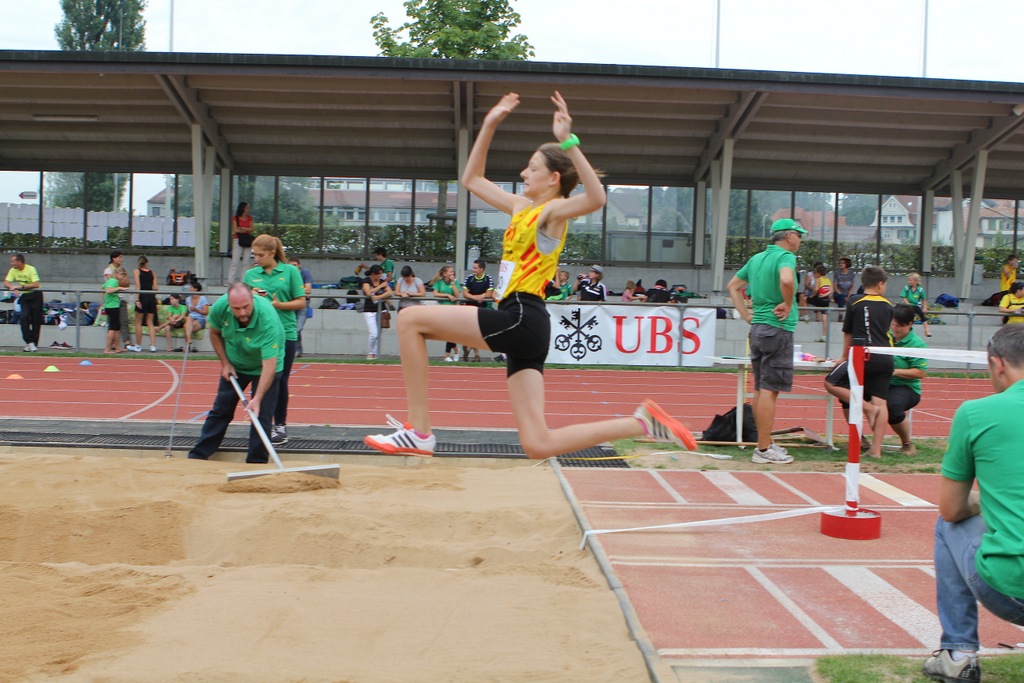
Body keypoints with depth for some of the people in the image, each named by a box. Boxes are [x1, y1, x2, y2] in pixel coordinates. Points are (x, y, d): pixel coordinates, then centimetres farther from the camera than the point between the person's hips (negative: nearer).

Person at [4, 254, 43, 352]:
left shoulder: (31, 269, -14)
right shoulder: (13, 270, 1)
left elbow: (36, 284, -25)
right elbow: (6, 283, -4)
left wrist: (21, 286, -30)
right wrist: (12, 287, -26)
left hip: (35, 296, -4)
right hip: (23, 297, 4)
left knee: (36, 320, -3)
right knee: (24, 317, -15)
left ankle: (34, 344, 5)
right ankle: (29, 342, -15)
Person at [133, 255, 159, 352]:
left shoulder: (136, 271, 2)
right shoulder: (152, 273, 11)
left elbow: (137, 285, -10)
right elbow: (155, 288, 3)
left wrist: (137, 299, -14)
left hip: (142, 297, -3)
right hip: (152, 297, 3)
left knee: (138, 322, 8)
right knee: (151, 323, 9)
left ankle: (138, 345, 11)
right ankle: (153, 345, 0)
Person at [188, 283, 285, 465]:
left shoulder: (268, 320, -39)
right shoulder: (220, 307, -25)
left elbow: (269, 363, -40)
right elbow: (214, 333, -1)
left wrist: (257, 399, -45)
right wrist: (225, 363, -5)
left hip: (264, 367, -4)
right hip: (234, 365, 4)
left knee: (261, 415, -8)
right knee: (220, 411, 9)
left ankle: (256, 463, 4)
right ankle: (198, 456, 19)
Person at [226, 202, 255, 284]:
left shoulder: (249, 218, 13)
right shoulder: (235, 218, 3)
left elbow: (251, 229, 2)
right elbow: (235, 230, -6)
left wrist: (241, 228, -9)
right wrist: (246, 230, -3)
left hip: (247, 241, 4)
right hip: (238, 240, -4)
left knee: (246, 262, 1)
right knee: (235, 261, -8)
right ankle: (230, 281, -8)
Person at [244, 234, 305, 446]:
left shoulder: (290, 271, 1)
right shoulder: (251, 274, 8)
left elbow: (301, 302, 0)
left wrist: (279, 305, -14)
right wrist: (252, 297, -9)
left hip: (285, 334, -2)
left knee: (280, 381, 4)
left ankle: (280, 425, 15)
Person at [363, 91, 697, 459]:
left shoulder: (553, 211, -3)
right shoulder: (522, 207, 21)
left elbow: (596, 198, -26)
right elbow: (472, 180, 31)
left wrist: (568, 142, -29)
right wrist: (489, 125, 24)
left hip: (520, 318, -9)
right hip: (521, 324, 9)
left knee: (411, 320, -8)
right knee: (538, 445, 3)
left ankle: (418, 431, -6)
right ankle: (642, 422, 7)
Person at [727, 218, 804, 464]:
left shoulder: (756, 258, 14)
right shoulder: (785, 256, -11)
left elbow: (733, 285, 22)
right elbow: (787, 280, -33)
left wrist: (747, 315, 17)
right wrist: (788, 305, -17)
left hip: (758, 327, 9)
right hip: (778, 329, -9)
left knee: (760, 389, 13)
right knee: (769, 390, -6)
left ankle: (765, 442, 22)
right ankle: (764, 449, -4)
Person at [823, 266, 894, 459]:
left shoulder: (855, 302, 5)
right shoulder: (888, 306, 13)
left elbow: (848, 334, 13)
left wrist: (845, 357, 28)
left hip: (864, 357, -4)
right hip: (886, 359, 5)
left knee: (831, 383, 6)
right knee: (881, 402, 3)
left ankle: (867, 407, -4)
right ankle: (876, 449, -2)